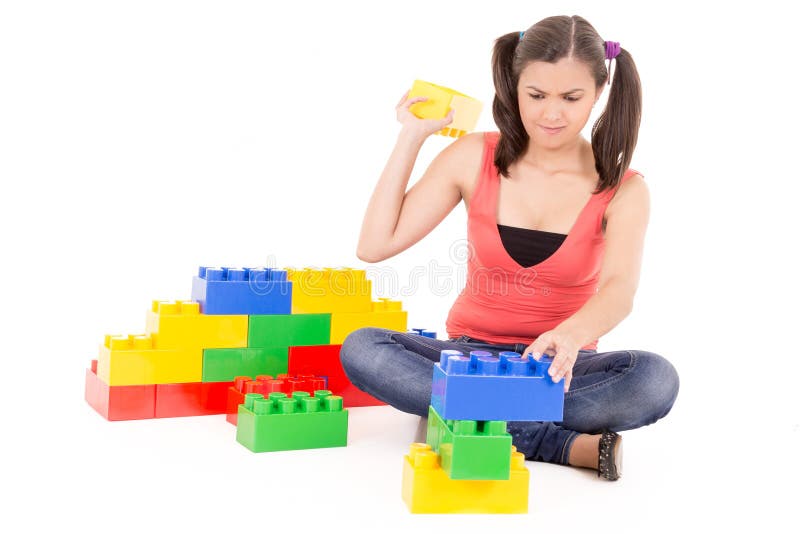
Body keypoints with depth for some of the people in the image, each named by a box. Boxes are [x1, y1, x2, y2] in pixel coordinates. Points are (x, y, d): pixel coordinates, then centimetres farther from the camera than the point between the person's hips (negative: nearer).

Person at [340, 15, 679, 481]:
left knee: (656, 380, -31)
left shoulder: (622, 189, -6)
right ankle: (564, 446, -30)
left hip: (556, 367, -2)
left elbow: (621, 289, -25)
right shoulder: (475, 157, -2)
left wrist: (571, 335, -48)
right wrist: (412, 137, -7)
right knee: (360, 350, -28)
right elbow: (375, 246, -5)